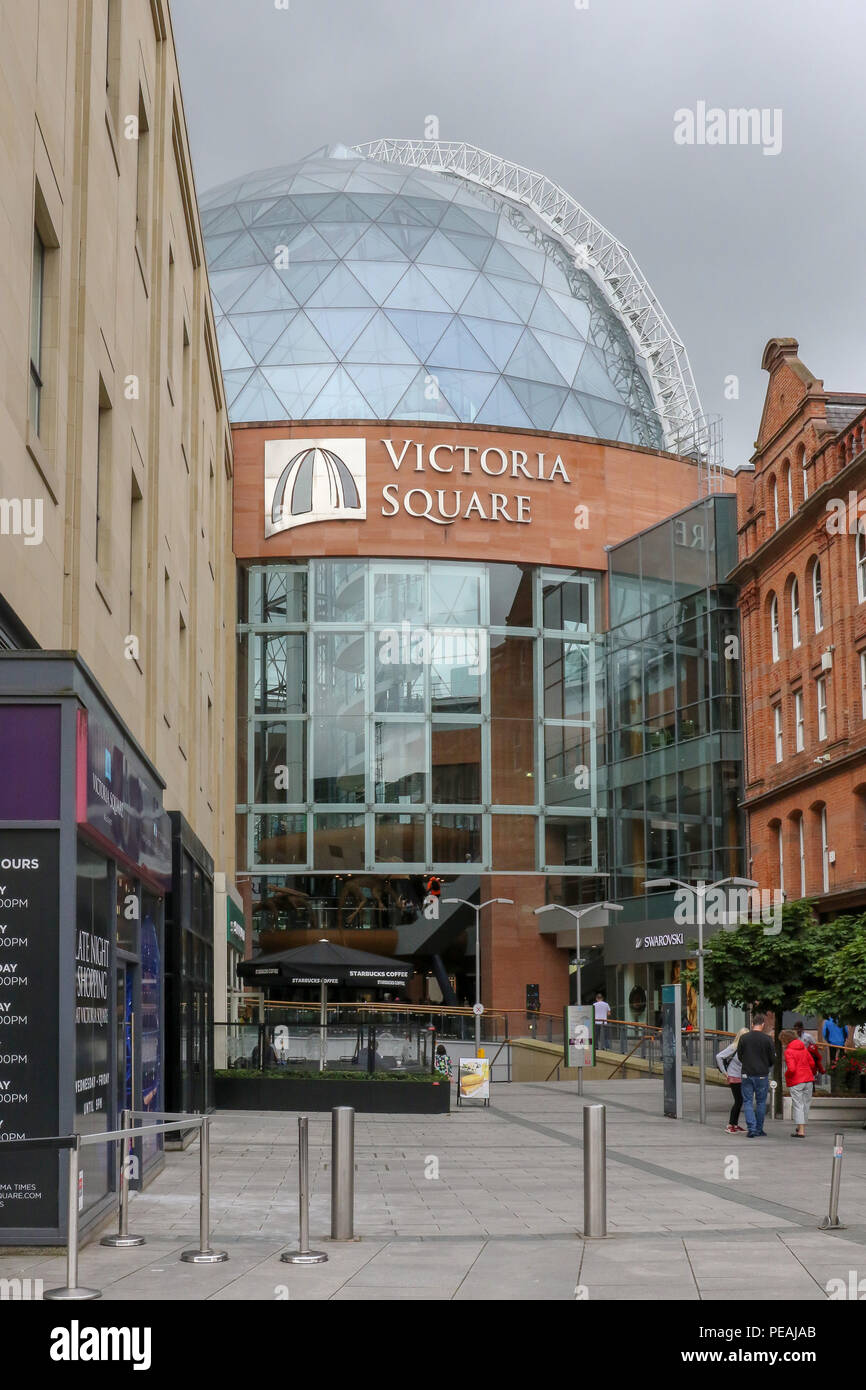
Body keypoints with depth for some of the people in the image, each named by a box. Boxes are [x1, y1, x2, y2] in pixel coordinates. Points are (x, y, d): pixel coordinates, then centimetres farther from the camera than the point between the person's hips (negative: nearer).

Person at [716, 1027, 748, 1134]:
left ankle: (735, 1125, 20)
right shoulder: (733, 1047, -14)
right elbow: (719, 1056, -15)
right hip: (734, 1078, -6)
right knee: (738, 1101, -7)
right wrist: (724, 1072, -10)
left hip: (742, 1078, 6)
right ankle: (729, 1126, 1)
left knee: (740, 1101, 10)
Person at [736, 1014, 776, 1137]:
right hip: (762, 1075, -1)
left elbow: (739, 1056, 5)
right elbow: (773, 1059, -2)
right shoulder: (767, 1039, -7)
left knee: (748, 1102, 6)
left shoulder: (744, 1038, -3)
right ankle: (759, 1130, 15)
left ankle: (751, 1129, -5)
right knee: (761, 1102, 11)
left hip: (747, 1074, 1)